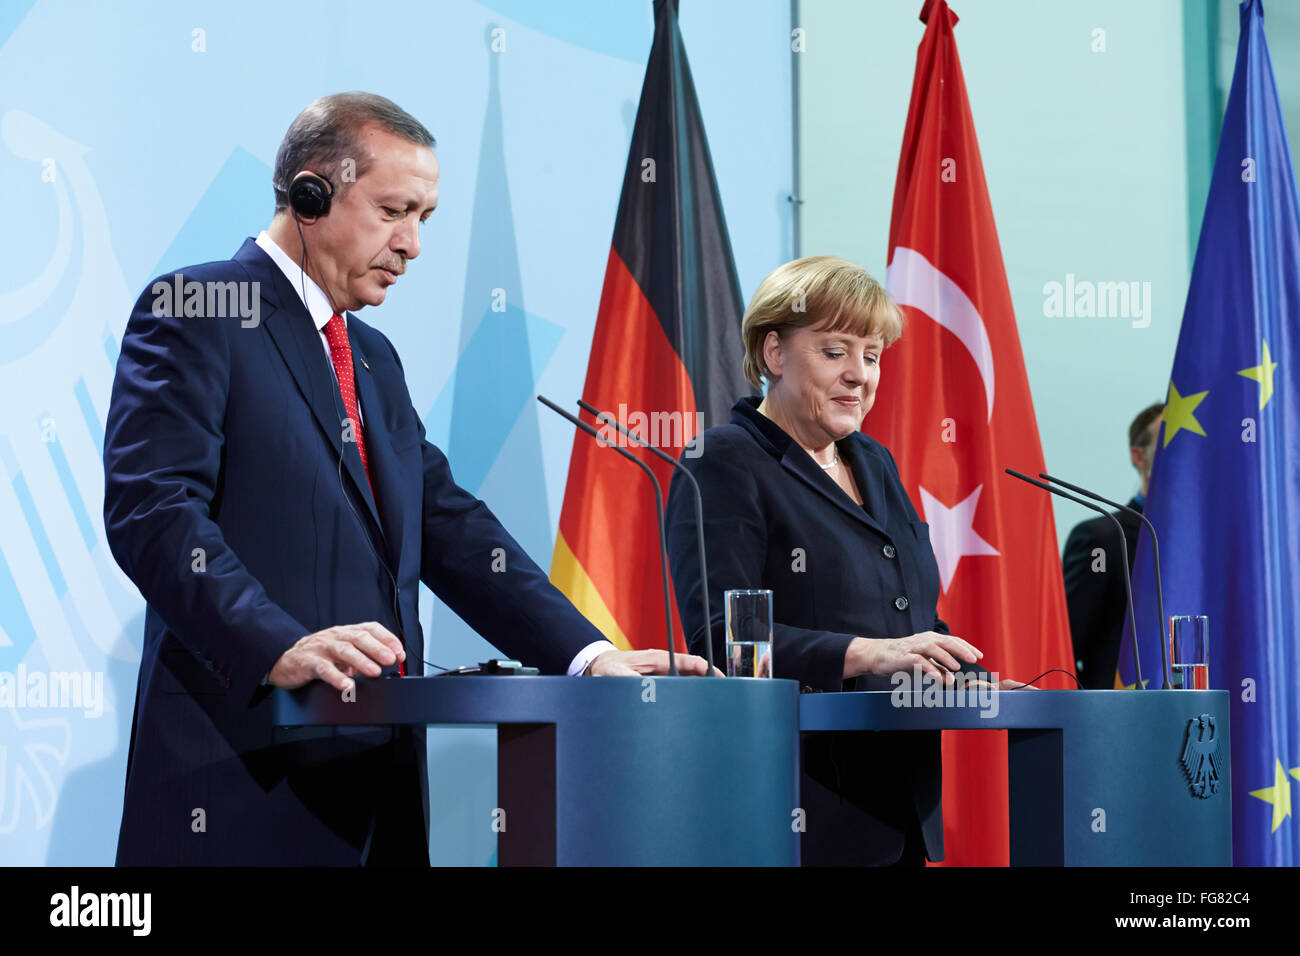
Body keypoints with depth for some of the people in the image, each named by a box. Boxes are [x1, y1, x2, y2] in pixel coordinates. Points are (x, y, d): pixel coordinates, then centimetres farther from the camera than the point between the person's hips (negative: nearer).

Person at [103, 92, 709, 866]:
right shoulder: (195, 315, -3)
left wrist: (587, 654, 5)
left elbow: (449, 527, 19)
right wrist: (280, 647, -28)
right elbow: (153, 510, -15)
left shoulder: (375, 358, 24)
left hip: (377, 771, 7)